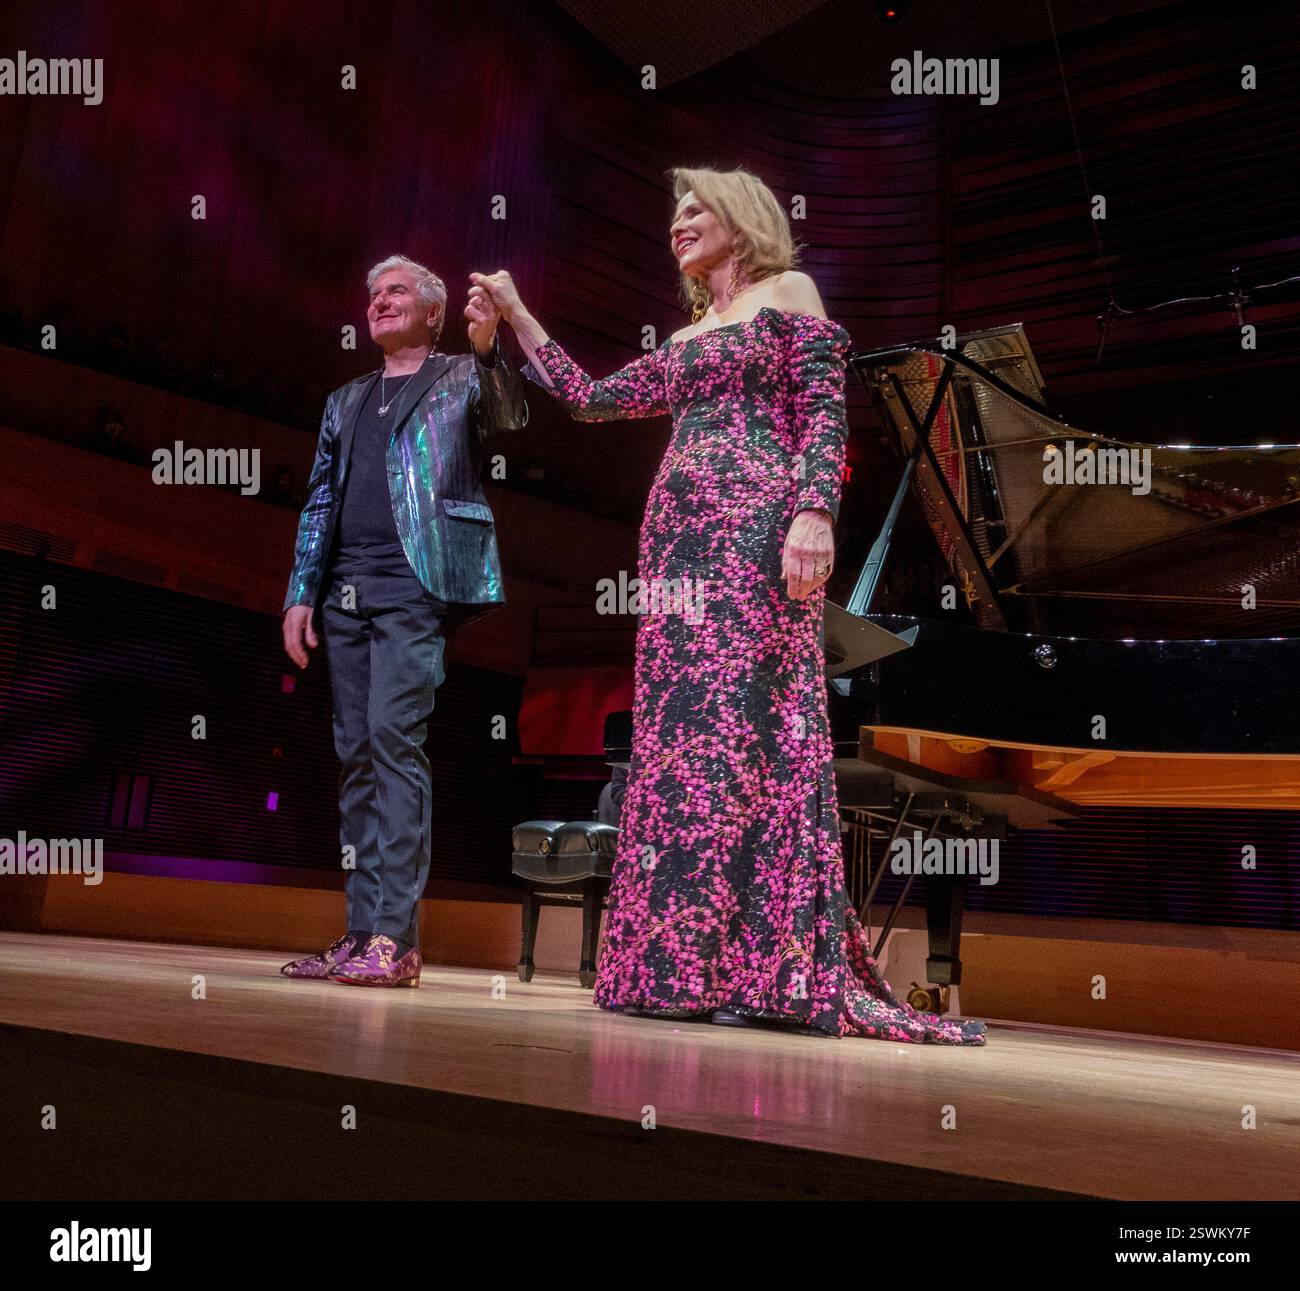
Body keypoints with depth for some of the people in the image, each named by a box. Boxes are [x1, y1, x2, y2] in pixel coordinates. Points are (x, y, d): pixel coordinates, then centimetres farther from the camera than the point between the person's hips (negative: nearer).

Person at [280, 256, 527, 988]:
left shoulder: (460, 379, 11)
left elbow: (509, 415, -10)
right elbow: (320, 504, 20)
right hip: (347, 591, 6)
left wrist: (489, 348, -28)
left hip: (415, 584, -6)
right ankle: (364, 932, 6)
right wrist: (301, 593, 11)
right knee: (357, 752, 3)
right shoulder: (346, 402, 24)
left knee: (394, 736, -17)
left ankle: (396, 935, -16)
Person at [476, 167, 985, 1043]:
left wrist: (815, 511, -20)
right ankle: (688, 962, 2)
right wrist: (516, 314, 31)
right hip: (680, 541, 7)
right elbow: (589, 398, 29)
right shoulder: (686, 340, 28)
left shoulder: (788, 295, 8)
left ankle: (779, 971, -15)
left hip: (756, 533, -7)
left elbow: (826, 410, -5)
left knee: (750, 727, -15)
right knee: (677, 736, 0)